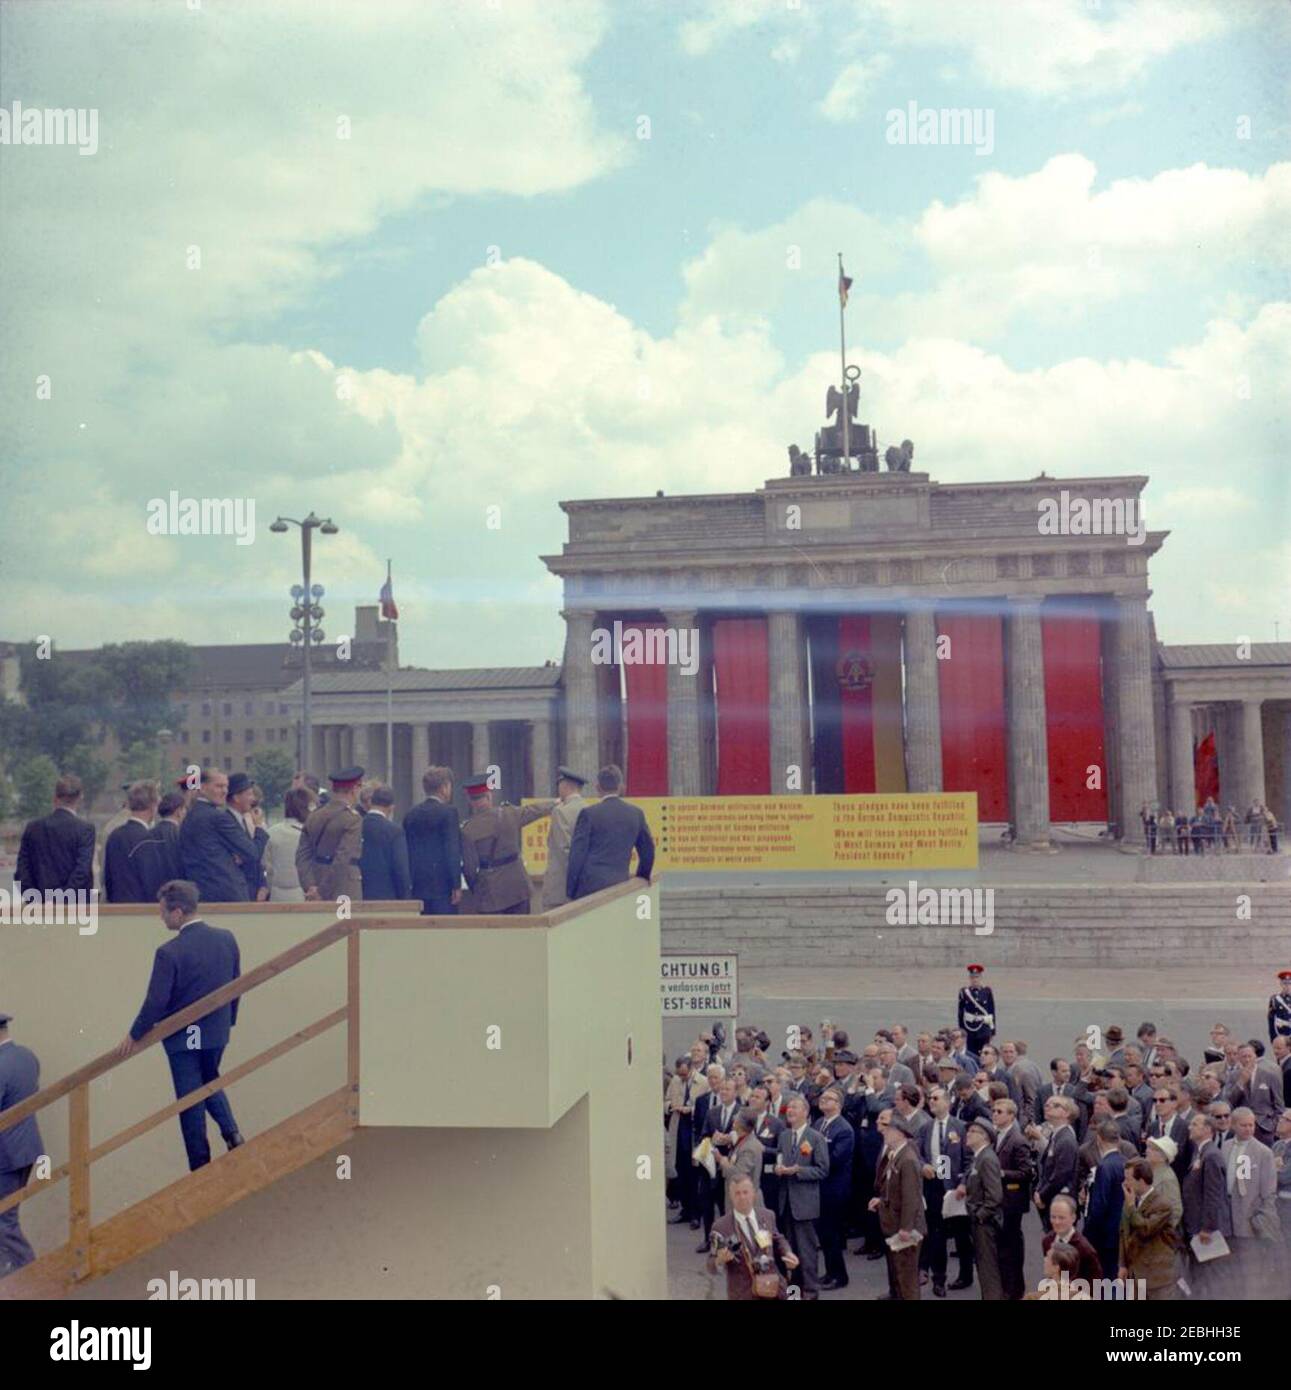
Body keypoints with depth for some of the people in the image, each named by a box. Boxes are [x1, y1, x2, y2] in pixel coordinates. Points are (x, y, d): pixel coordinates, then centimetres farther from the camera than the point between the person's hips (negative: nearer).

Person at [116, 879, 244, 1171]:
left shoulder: (169, 953, -22)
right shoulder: (226, 938, -6)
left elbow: (155, 1003, -18)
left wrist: (133, 1035, -2)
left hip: (183, 1037, -5)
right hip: (217, 1032, 5)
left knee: (190, 1099, 9)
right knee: (210, 1081, 27)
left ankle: (201, 1164, 16)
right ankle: (231, 1132, 8)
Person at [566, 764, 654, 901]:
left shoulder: (588, 813, -4)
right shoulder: (636, 813, 7)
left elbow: (577, 855, -5)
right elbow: (647, 851, 15)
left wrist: (571, 893, 1)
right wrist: (640, 879, 30)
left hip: (590, 886, -3)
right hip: (619, 886, 4)